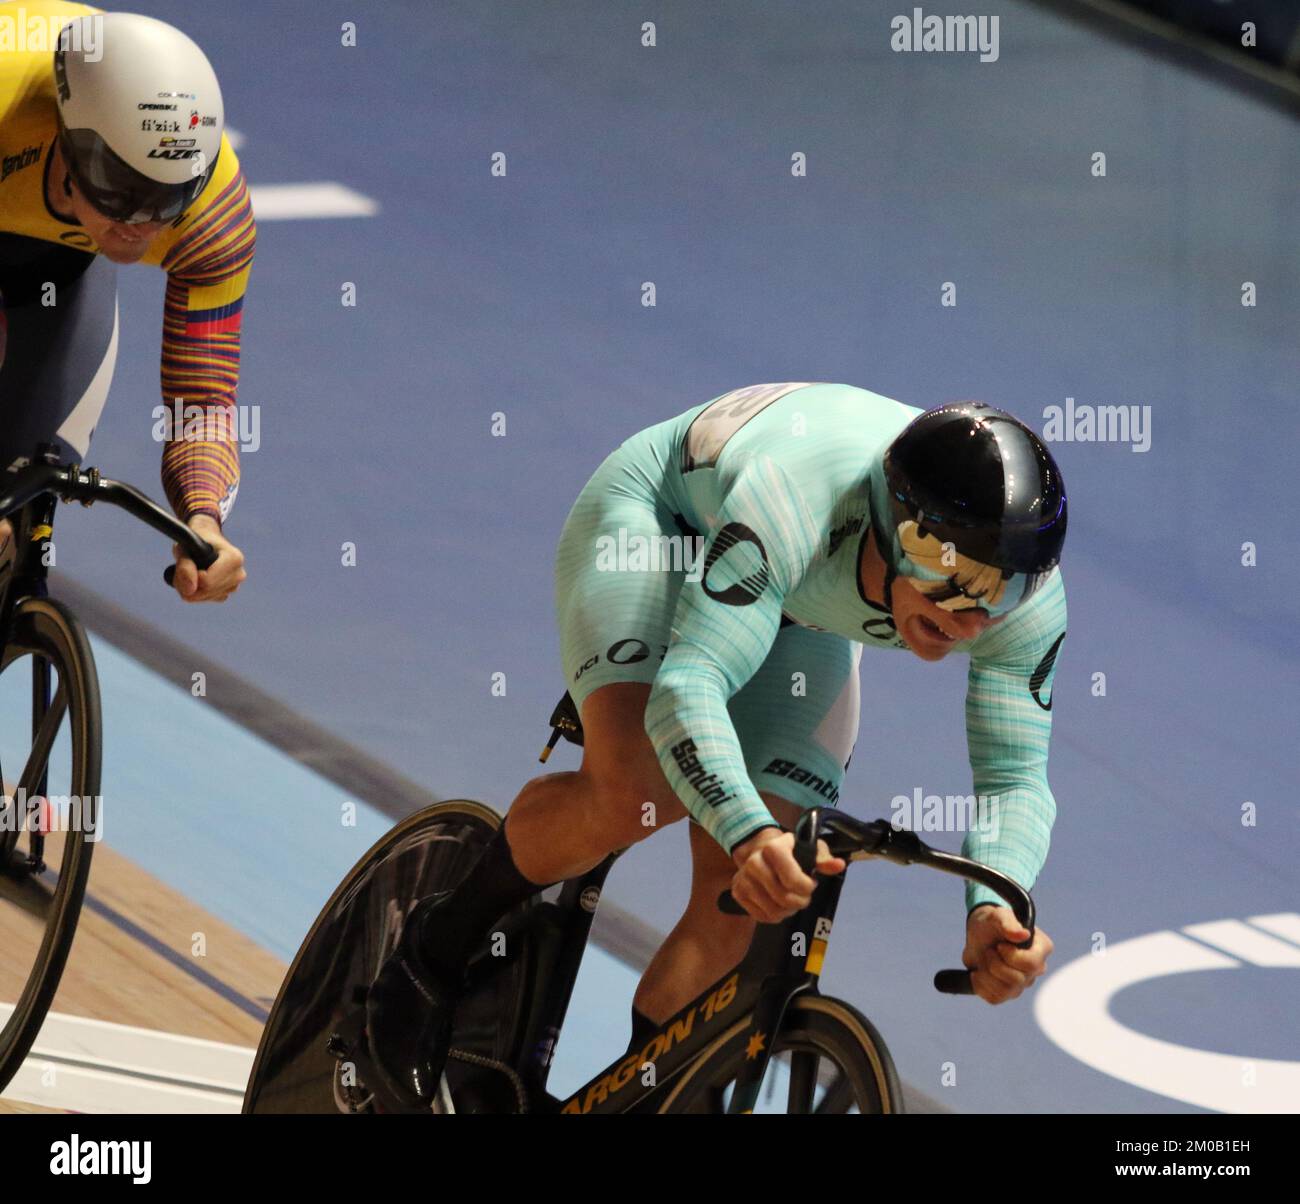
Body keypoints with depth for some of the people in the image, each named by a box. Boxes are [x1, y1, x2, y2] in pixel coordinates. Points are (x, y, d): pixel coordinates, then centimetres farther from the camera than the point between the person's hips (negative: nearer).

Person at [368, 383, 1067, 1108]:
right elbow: (687, 687, -49)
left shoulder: (1027, 593, -30)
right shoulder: (795, 501, -45)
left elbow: (1016, 776, -24)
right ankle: (442, 946, -6)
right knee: (633, 790, -32)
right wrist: (751, 833, -67)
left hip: (798, 617, 5)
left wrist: (994, 910, -45)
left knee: (742, 894, -13)